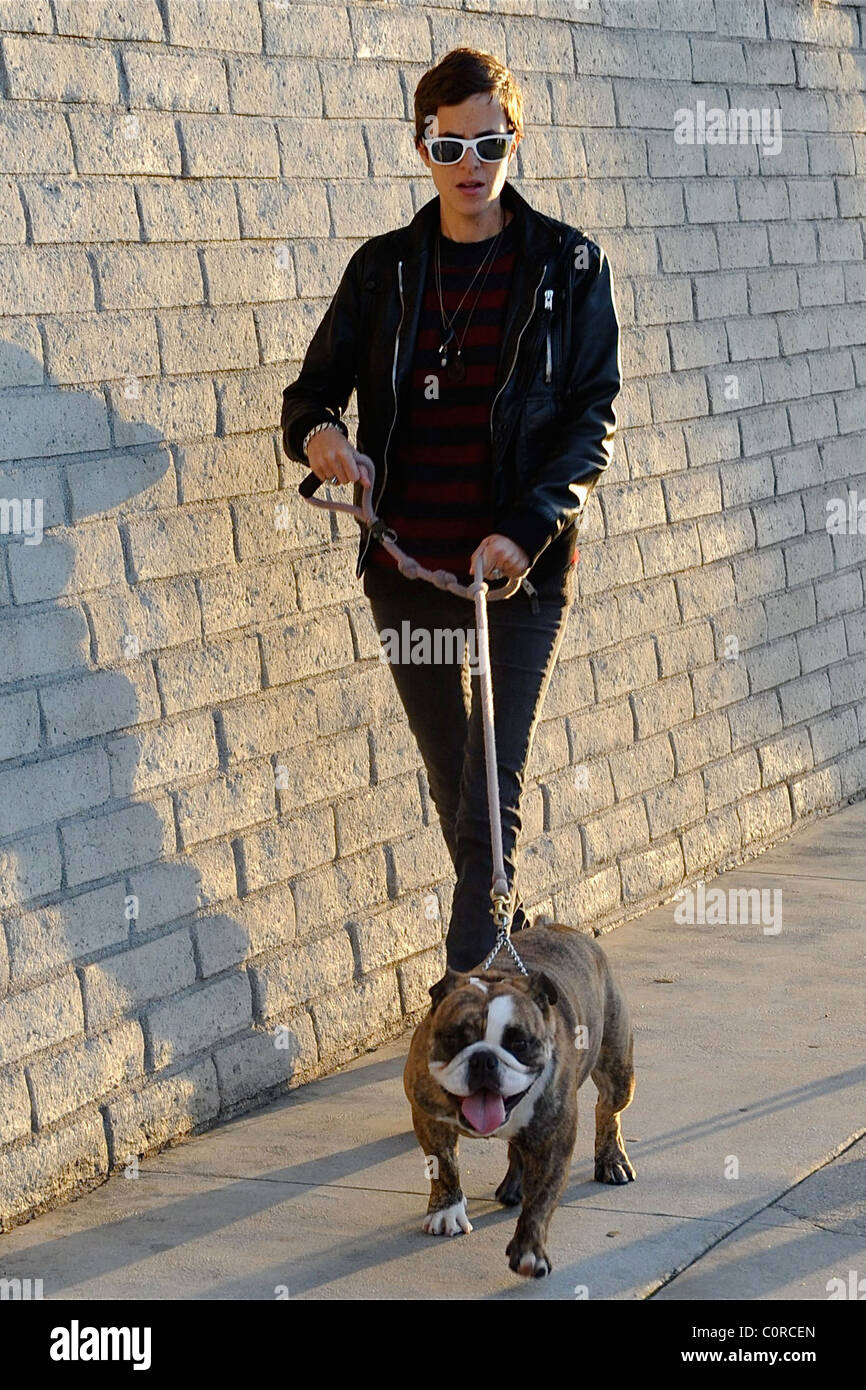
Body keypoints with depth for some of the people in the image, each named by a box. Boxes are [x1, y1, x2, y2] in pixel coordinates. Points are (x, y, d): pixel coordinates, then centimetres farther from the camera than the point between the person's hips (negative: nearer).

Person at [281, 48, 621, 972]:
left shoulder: (568, 266, 1)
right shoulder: (384, 268, 8)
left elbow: (594, 417, -3)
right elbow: (315, 387, 12)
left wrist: (530, 526, -17)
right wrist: (316, 430, -13)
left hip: (521, 564, -3)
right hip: (407, 562, 3)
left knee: (492, 794, -8)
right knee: (452, 786, 12)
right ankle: (513, 947, 31)